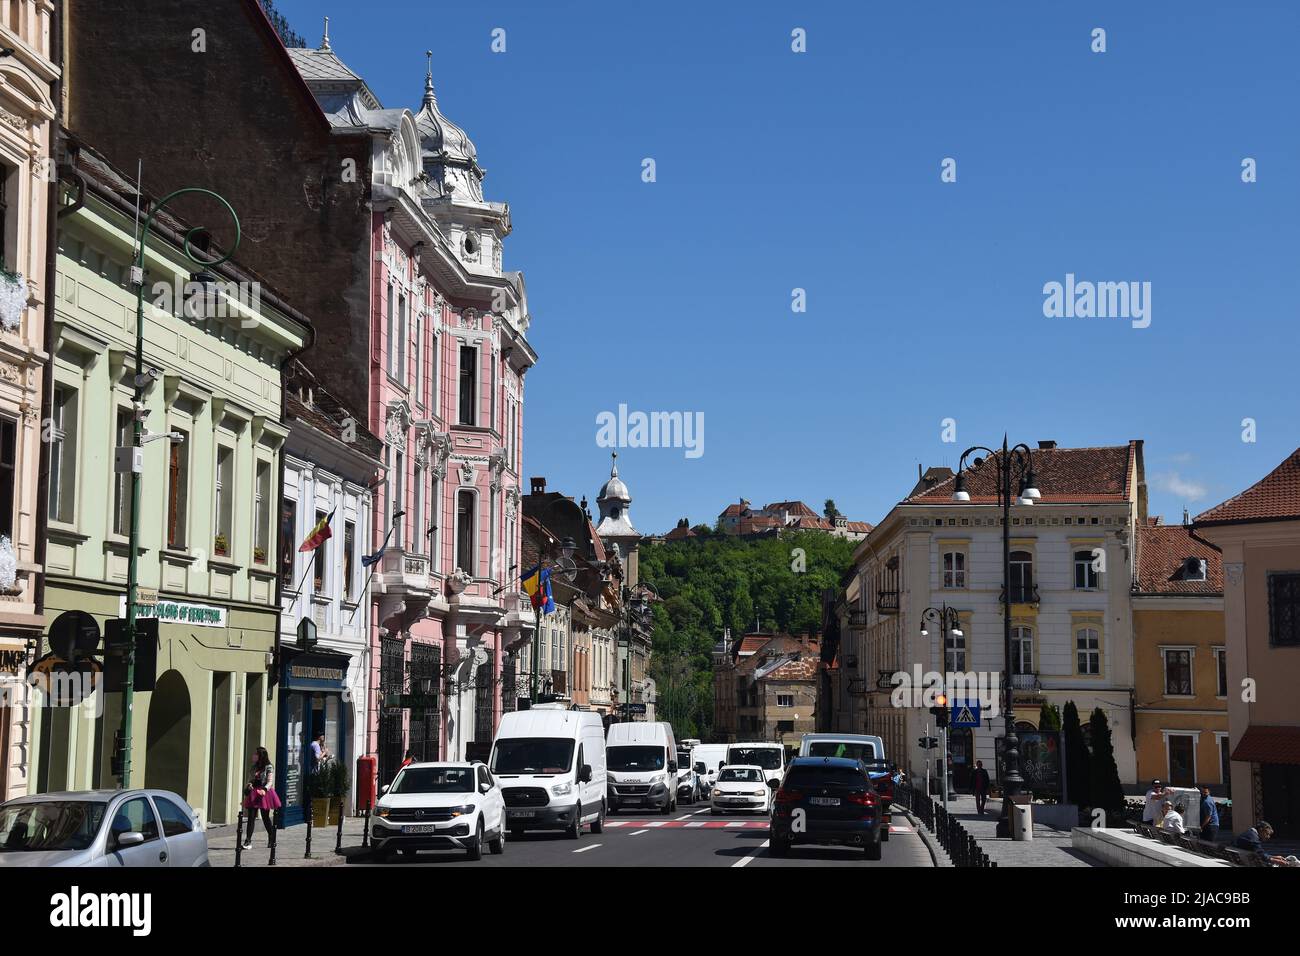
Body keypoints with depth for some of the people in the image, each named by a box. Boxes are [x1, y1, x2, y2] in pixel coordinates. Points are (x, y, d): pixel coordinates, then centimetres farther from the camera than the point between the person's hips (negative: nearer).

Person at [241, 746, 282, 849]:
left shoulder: (268, 768, -4)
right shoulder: (254, 768, 13)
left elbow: (270, 782, -9)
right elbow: (250, 780, 18)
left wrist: (264, 790, -27)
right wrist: (249, 785, -5)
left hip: (264, 793, -5)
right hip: (253, 794, 5)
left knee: (265, 817, 5)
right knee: (251, 817, -4)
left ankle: (271, 838, 23)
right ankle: (248, 840, -8)